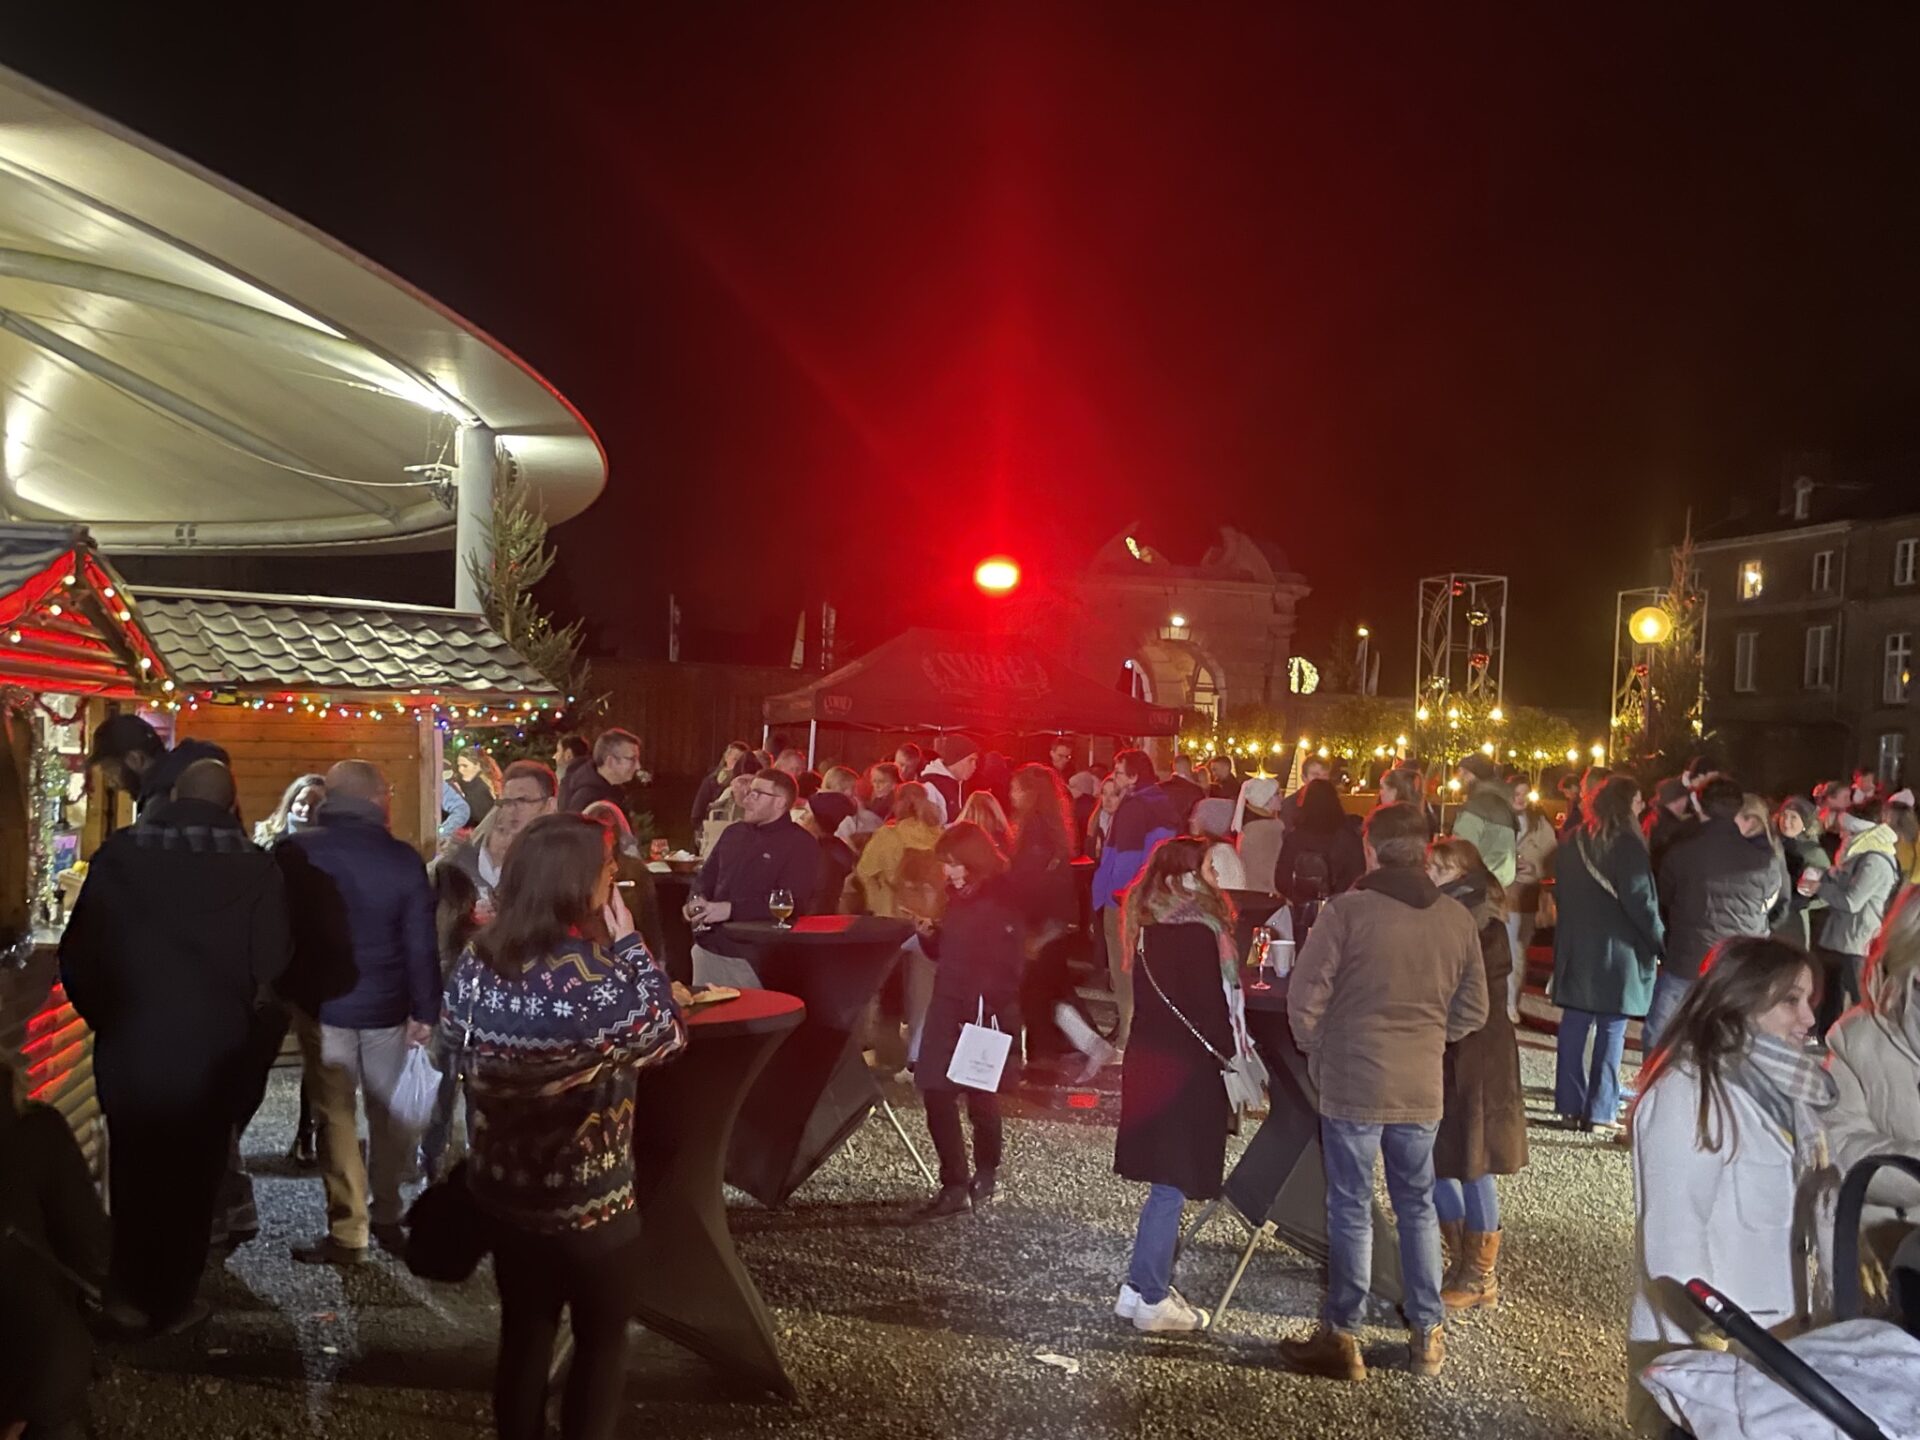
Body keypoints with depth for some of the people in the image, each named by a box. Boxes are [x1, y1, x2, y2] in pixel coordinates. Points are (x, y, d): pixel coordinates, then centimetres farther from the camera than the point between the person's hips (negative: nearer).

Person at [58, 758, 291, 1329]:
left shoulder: (119, 851, -4)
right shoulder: (254, 864, -8)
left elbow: (78, 950, -3)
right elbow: (271, 961, -12)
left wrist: (101, 1013, 12)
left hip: (129, 1041, 2)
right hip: (213, 1045, -1)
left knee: (134, 1168, 18)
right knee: (193, 1173, 13)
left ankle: (131, 1293, 29)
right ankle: (173, 1299, 23)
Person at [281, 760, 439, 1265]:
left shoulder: (295, 852, -9)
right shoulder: (403, 858, -11)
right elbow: (421, 944, -8)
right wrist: (426, 1010, 0)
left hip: (323, 1002, 0)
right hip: (387, 1006, 0)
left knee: (336, 1115, 7)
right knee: (390, 1111, 15)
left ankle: (348, 1233, 7)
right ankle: (386, 1216, 25)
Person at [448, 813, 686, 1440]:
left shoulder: (477, 960, -9)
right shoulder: (595, 979, -30)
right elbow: (669, 1035, -14)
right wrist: (628, 940, -14)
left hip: (503, 1187, 6)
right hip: (591, 1202, -6)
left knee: (523, 1335, 23)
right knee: (601, 1342, 18)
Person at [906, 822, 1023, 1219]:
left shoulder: (1001, 902, -13)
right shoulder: (960, 897, 10)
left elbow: (1006, 967, -17)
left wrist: (982, 1014, -22)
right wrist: (929, 935, -1)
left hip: (984, 1013, -7)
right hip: (948, 1007, 7)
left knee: (980, 1097, 8)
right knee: (936, 1094, 1)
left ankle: (986, 1175, 31)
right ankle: (955, 1187, 7)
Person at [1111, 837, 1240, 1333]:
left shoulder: (1149, 925, 7)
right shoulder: (1196, 931, -19)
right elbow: (1210, 1007, -19)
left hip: (1150, 1062, 9)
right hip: (1185, 1070, -9)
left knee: (1164, 1183, 19)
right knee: (1172, 1186, 2)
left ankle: (1141, 1286, 26)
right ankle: (1151, 1300, 11)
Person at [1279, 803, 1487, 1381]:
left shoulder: (1347, 911, -14)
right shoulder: (1458, 919, 0)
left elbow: (1305, 996, -12)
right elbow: (1472, 1011, 7)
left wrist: (1316, 1052, 5)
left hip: (1351, 1084, -4)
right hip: (1423, 1088, 4)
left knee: (1351, 1211, 6)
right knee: (1418, 1205, 18)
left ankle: (1340, 1338, 15)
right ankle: (1428, 1333, 27)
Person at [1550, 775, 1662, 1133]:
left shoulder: (1571, 842, 6)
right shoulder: (1627, 844, -13)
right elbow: (1640, 901, -15)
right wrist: (1660, 941, -5)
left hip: (1575, 945, 6)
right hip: (1617, 949, -6)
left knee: (1574, 1024, 10)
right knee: (1611, 1030, 1)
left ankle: (1570, 1104, 14)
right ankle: (1599, 1111, 3)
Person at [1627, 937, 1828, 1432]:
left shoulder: (1777, 1087, 4)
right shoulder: (1687, 1093, -22)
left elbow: (1792, 1212, 12)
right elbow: (1672, 1238, -22)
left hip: (1773, 1330, 7)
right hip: (1698, 1341, -7)